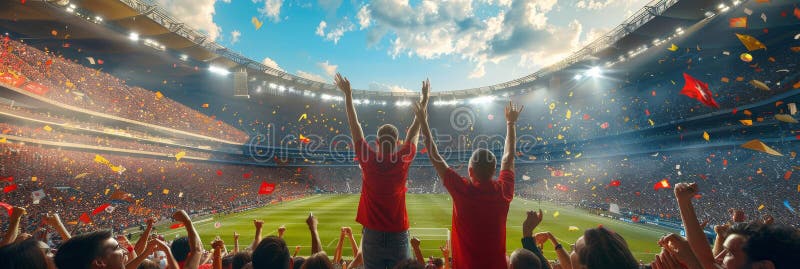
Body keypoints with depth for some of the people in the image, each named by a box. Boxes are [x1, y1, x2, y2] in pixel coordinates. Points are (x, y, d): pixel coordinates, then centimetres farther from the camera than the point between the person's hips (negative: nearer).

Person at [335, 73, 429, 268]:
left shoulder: (368, 161, -10)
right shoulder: (403, 161, -9)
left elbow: (354, 125, -1)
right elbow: (414, 131, 4)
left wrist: (348, 94, 9)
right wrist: (424, 100, 15)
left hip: (372, 236, 0)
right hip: (398, 236, 0)